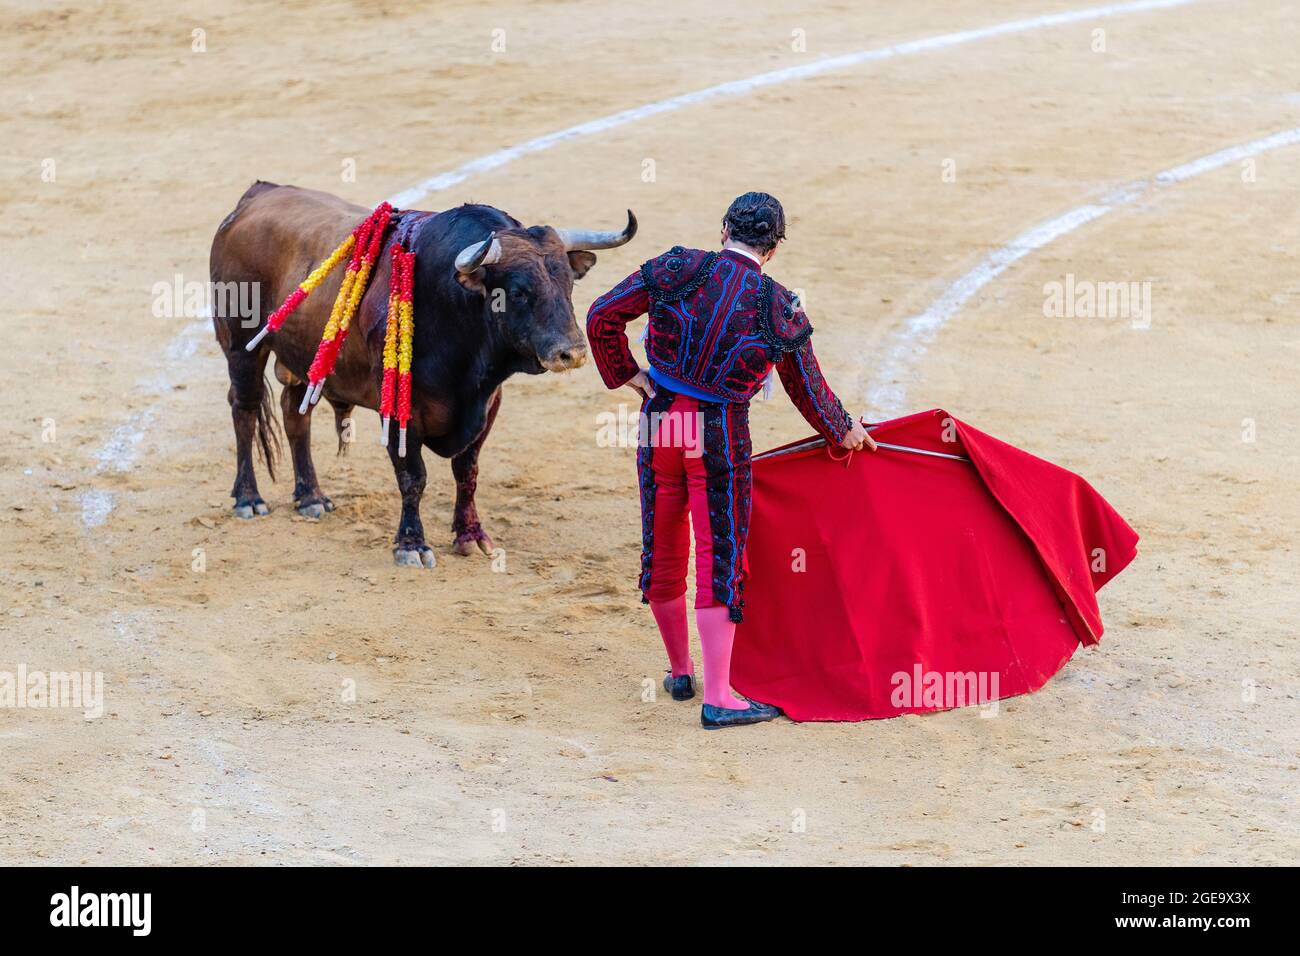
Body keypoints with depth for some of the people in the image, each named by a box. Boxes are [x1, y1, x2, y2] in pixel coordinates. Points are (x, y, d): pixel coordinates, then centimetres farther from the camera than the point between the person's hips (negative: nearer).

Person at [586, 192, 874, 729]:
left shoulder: (680, 269, -5)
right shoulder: (781, 310, -7)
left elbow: (602, 317, -8)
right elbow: (809, 391, 5)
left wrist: (624, 372, 5)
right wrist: (844, 432, 23)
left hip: (661, 422, 2)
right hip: (721, 435, -2)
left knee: (663, 554, 17)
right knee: (720, 560, 2)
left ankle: (680, 671, 31)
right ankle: (718, 698, -3)